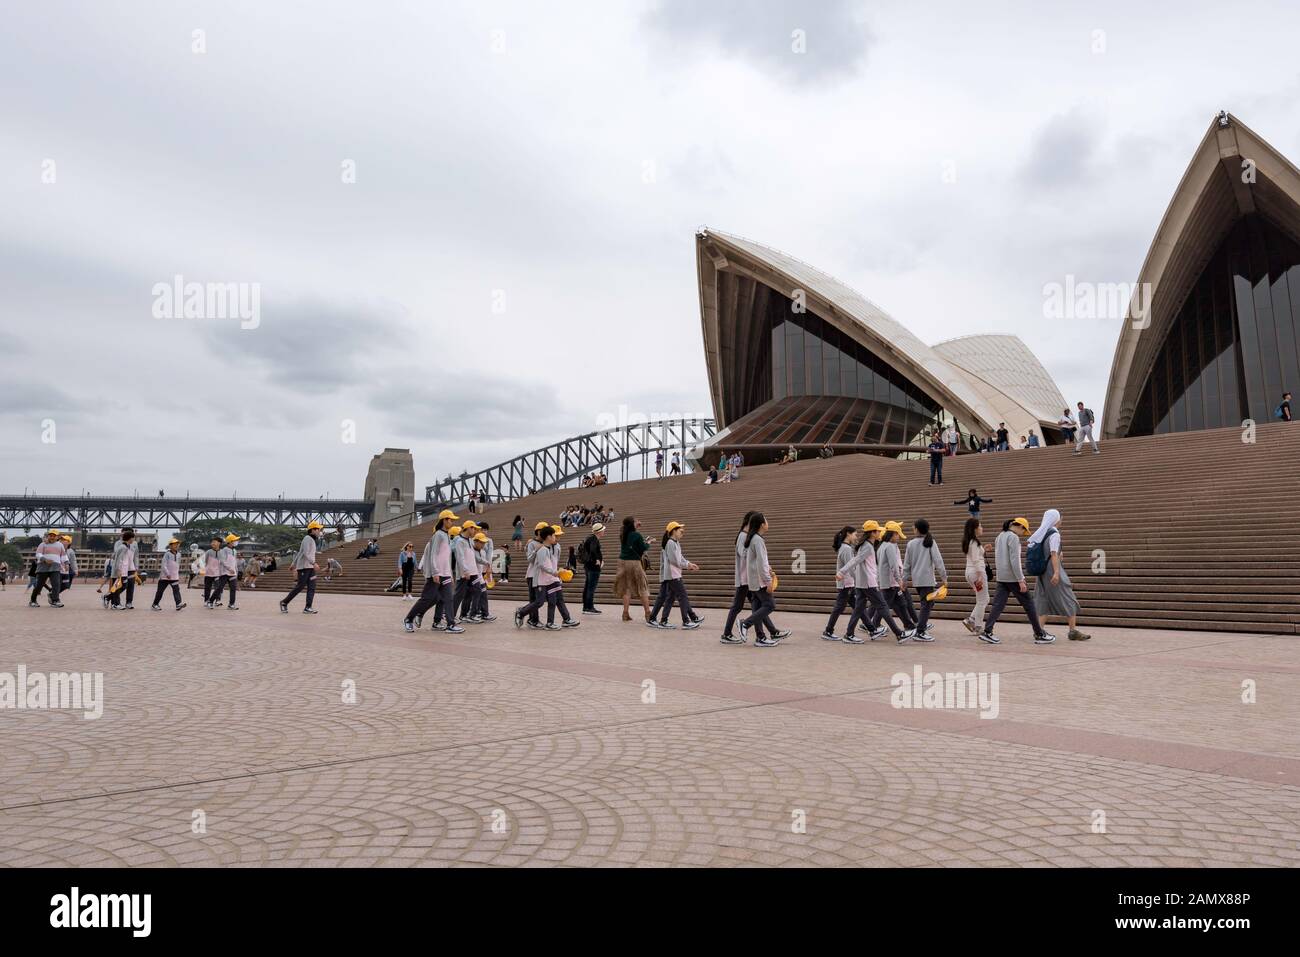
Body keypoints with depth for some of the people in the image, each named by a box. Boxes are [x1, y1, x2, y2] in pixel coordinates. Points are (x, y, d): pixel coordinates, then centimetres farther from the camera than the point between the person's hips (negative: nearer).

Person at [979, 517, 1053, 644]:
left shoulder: (1000, 537, 14)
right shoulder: (1013, 537, -12)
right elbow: (1015, 560, -19)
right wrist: (1021, 581, -19)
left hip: (1001, 577, 8)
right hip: (1013, 577, -8)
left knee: (998, 604, 3)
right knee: (1028, 604, 2)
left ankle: (987, 632, -7)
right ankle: (1040, 635, 8)